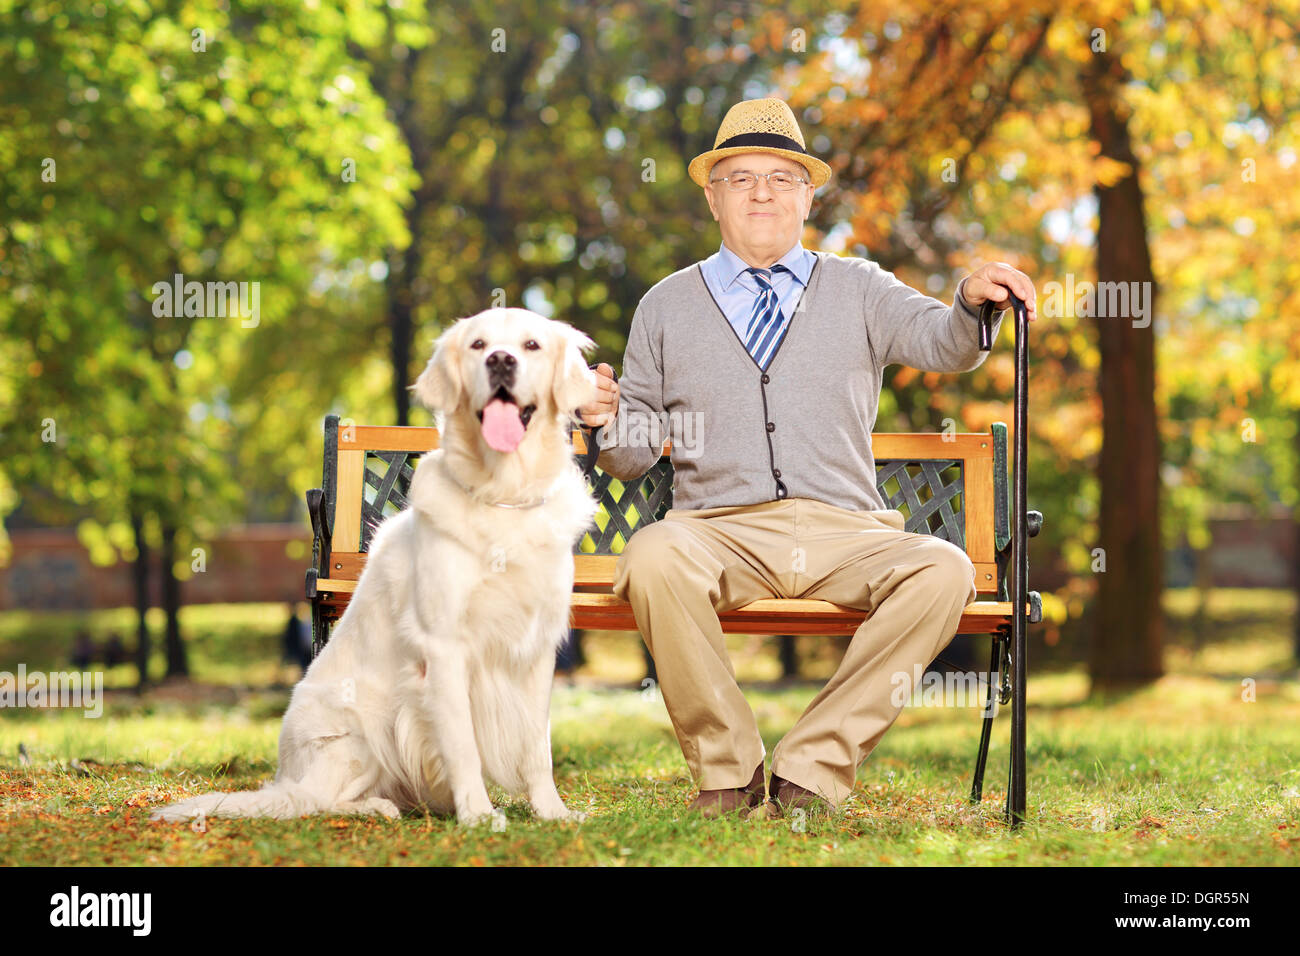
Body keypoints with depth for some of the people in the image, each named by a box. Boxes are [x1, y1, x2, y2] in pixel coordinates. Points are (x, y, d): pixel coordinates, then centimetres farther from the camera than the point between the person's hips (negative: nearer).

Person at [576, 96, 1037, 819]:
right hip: (720, 529, 0)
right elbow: (635, 455, 18)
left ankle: (812, 769, -21)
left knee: (945, 570, -30)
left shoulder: (857, 290, 18)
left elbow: (943, 346, -1)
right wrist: (611, 421, -6)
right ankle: (728, 771, -18)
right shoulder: (667, 306, 19)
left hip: (844, 534, 1)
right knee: (654, 557, -35)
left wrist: (973, 304, -23)